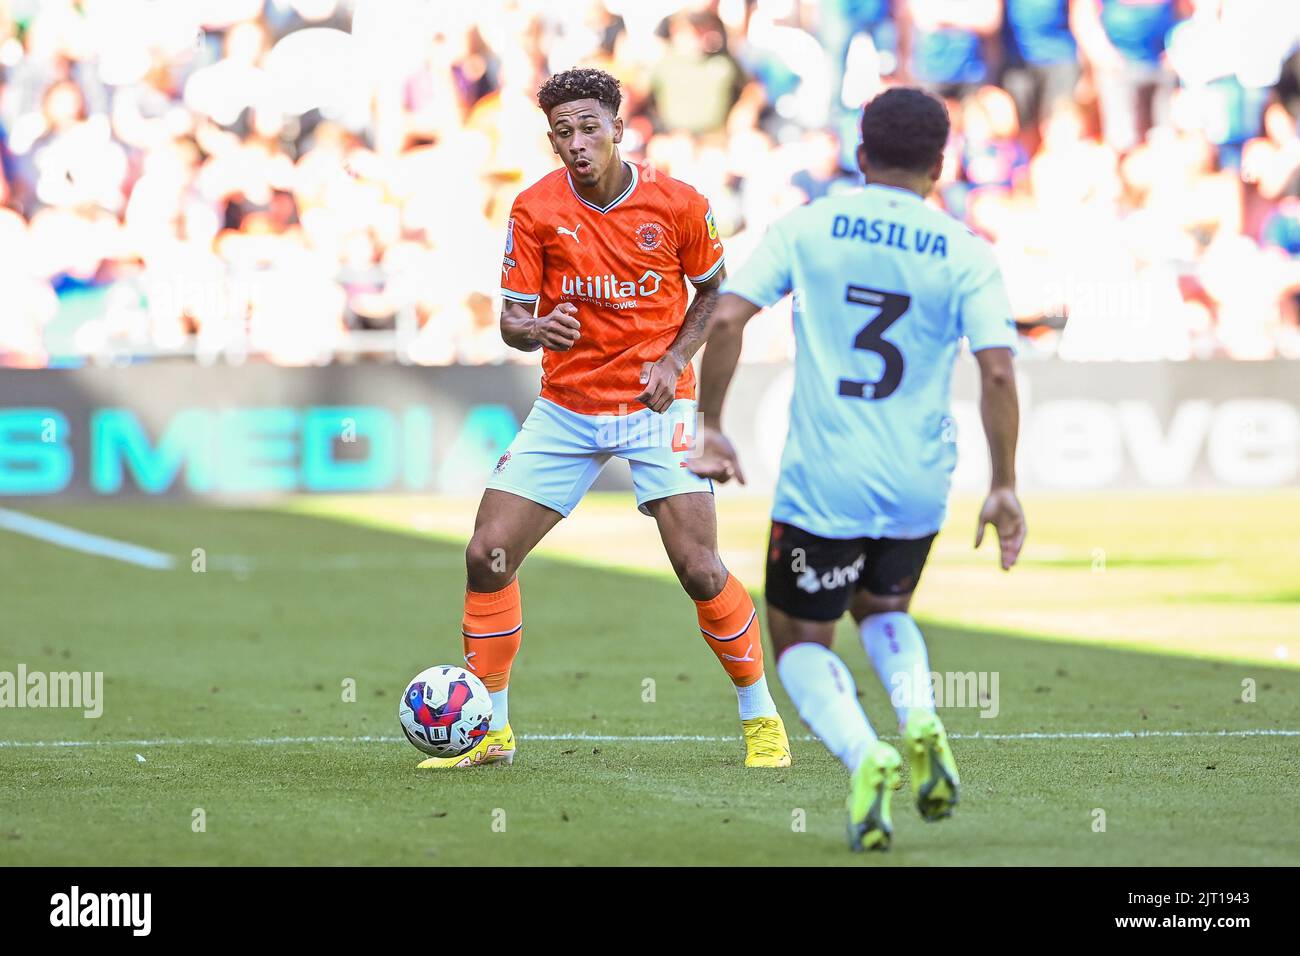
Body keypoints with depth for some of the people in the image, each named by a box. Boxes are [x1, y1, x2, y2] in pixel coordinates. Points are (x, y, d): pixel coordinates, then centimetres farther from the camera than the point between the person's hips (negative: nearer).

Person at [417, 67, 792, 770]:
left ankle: (761, 719, 7)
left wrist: (675, 357, -7)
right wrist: (534, 329, -28)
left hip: (655, 404, -2)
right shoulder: (535, 210, -6)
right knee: (488, 554, -5)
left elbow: (712, 290, 9)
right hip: (564, 410, 2)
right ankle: (489, 731, 10)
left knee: (699, 568, -14)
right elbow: (511, 318, -4)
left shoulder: (677, 204, -7)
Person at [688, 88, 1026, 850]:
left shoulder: (807, 228, 0)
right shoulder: (967, 256, 0)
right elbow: (998, 371, -9)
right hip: (920, 485, 2)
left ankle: (866, 757, -16)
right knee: (883, 609, 29)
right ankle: (921, 719, 0)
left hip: (822, 484, -2)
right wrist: (1005, 488, -2)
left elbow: (727, 319, -8)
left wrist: (710, 427, 2)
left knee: (800, 642, 12)